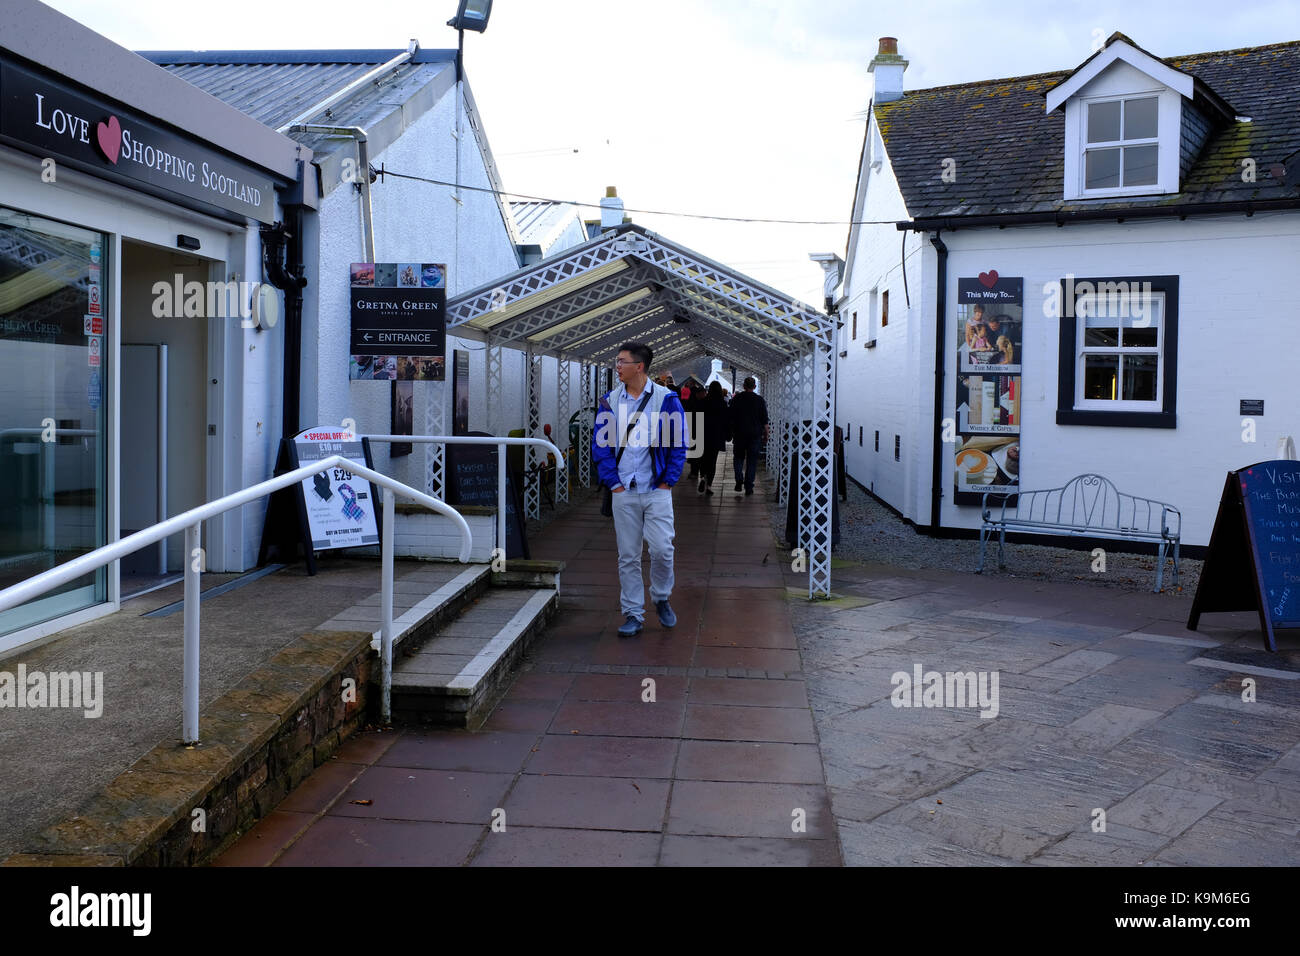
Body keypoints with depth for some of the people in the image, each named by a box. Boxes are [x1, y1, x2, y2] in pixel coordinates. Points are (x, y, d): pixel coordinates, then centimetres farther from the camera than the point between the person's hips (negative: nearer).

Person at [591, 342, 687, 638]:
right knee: (628, 556, 4)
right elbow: (600, 444, 7)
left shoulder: (667, 399, -2)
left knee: (661, 549, -8)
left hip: (657, 491, -2)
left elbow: (678, 443, 1)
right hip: (623, 492, 2)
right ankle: (633, 614, 15)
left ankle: (661, 598, 20)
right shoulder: (609, 402, 5)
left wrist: (668, 481, -4)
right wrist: (613, 482, -1)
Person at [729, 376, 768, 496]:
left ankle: (739, 482, -2)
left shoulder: (736, 399, 2)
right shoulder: (759, 400, -1)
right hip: (755, 434, -1)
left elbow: (731, 418, 4)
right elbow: (764, 419, -1)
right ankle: (748, 487, 1)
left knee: (739, 458, 14)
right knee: (752, 460, 3)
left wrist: (731, 432, 11)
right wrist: (766, 434, 6)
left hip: (739, 433, 1)